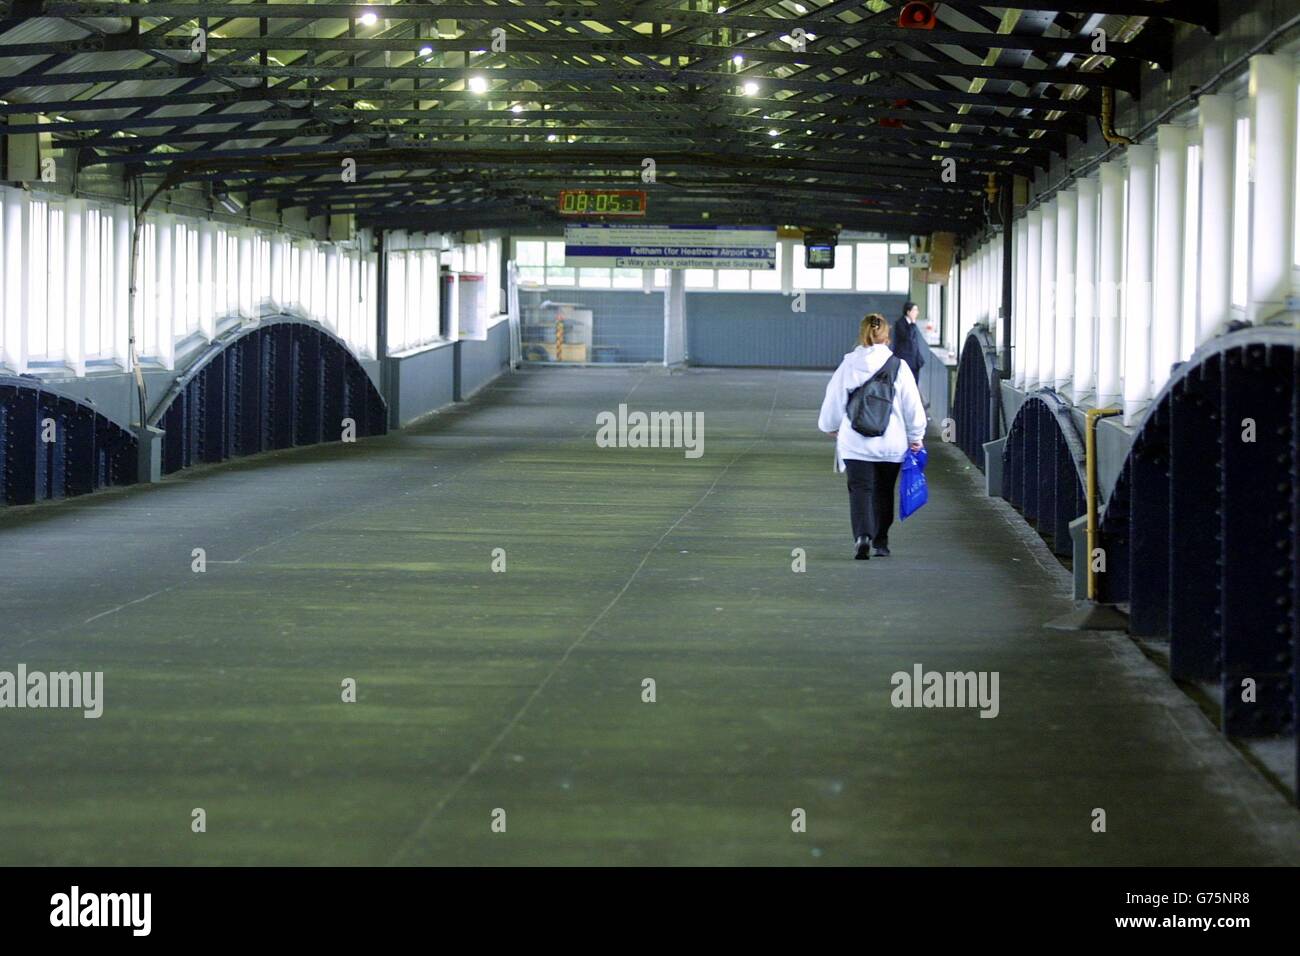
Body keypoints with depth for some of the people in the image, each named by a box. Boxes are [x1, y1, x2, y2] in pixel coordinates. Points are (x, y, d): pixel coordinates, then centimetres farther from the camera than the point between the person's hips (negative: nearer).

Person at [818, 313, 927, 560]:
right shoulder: (899, 366, -5)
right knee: (883, 493, 17)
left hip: (855, 442, -1)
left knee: (860, 490, -1)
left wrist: (831, 428, 24)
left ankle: (863, 535, -23)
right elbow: (912, 405, 0)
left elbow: (833, 401, 5)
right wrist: (916, 437, 14)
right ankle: (881, 542, 25)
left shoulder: (848, 365, -4)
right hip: (891, 443, 1)